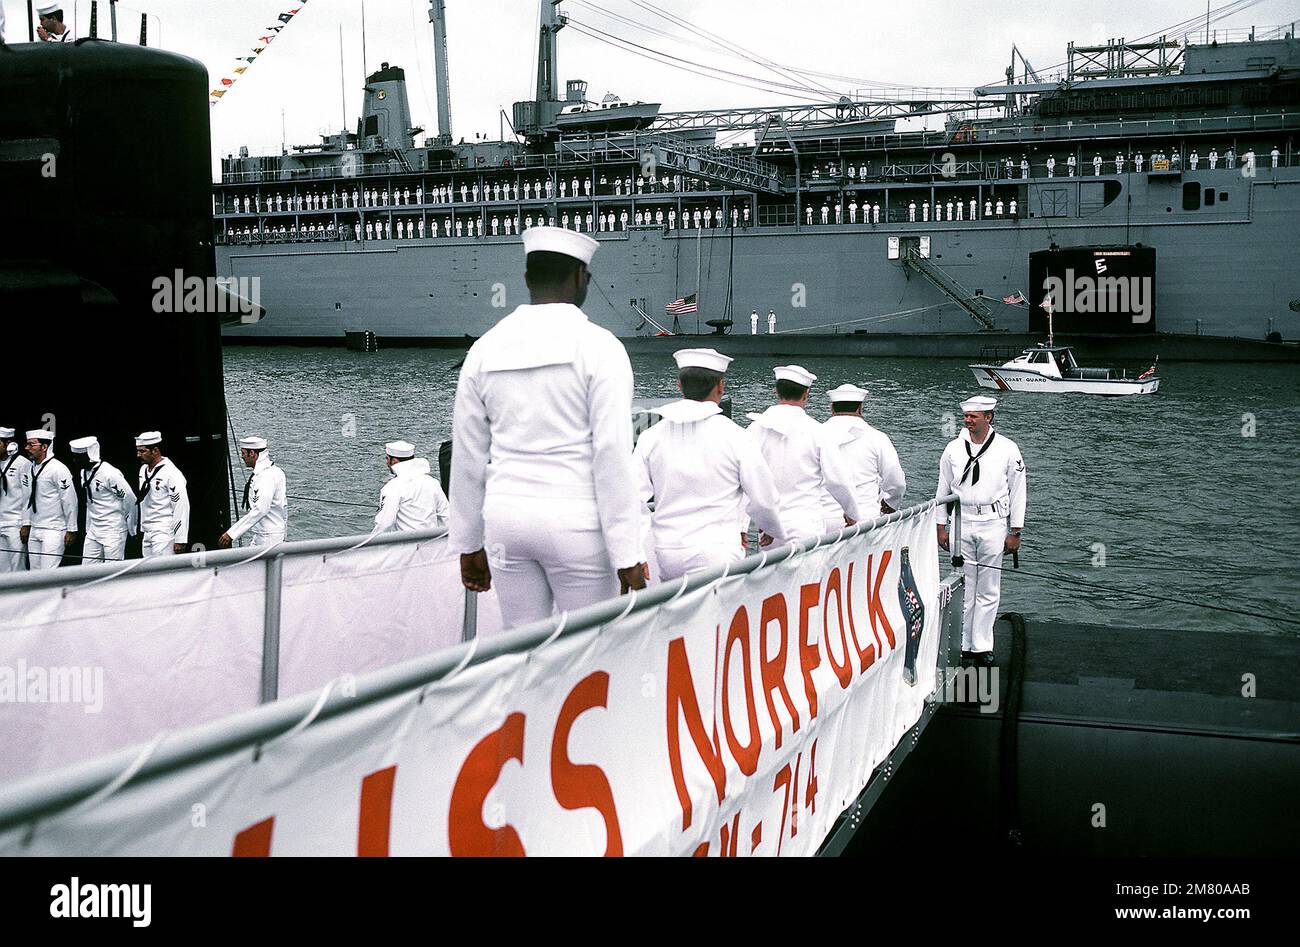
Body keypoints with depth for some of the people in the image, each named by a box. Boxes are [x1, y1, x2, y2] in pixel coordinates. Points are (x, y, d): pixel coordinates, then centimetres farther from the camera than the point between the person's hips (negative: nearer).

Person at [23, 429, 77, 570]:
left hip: (53, 531, -8)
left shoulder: (58, 469, -14)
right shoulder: (32, 468, 11)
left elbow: (70, 501, -14)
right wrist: (26, 525, 17)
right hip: (34, 531, 8)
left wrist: (71, 530, -13)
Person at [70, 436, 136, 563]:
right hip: (93, 530, 9)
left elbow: (130, 500, -15)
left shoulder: (110, 473, -18)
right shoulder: (84, 472, 9)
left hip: (113, 531, -9)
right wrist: (88, 527, 19)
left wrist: (132, 529, -6)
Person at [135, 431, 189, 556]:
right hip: (147, 533, 9)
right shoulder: (144, 469, 12)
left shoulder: (171, 474, -15)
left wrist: (180, 540, -19)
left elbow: (182, 508, -17)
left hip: (165, 533, -9)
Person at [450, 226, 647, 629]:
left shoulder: (484, 350, 6)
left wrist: (469, 545, 17)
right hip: (575, 522, -4)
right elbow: (613, 456, -12)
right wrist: (628, 555, -9)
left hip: (506, 520, 4)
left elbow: (467, 458, 9)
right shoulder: (599, 346, -7)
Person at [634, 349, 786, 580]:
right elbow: (764, 500, 2)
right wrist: (775, 533, 22)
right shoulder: (735, 437, -4)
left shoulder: (652, 436, 4)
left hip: (666, 554, 4)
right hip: (716, 556, -4)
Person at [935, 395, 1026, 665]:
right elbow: (943, 488, 11)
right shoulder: (953, 448, 4)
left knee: (988, 590, 2)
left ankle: (982, 646, 9)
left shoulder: (1007, 449, -1)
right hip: (961, 524, 1)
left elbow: (1017, 491, 3)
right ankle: (963, 644, 12)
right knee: (963, 589, 4)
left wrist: (1015, 532, 2)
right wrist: (941, 527, 8)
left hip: (992, 524, -1)